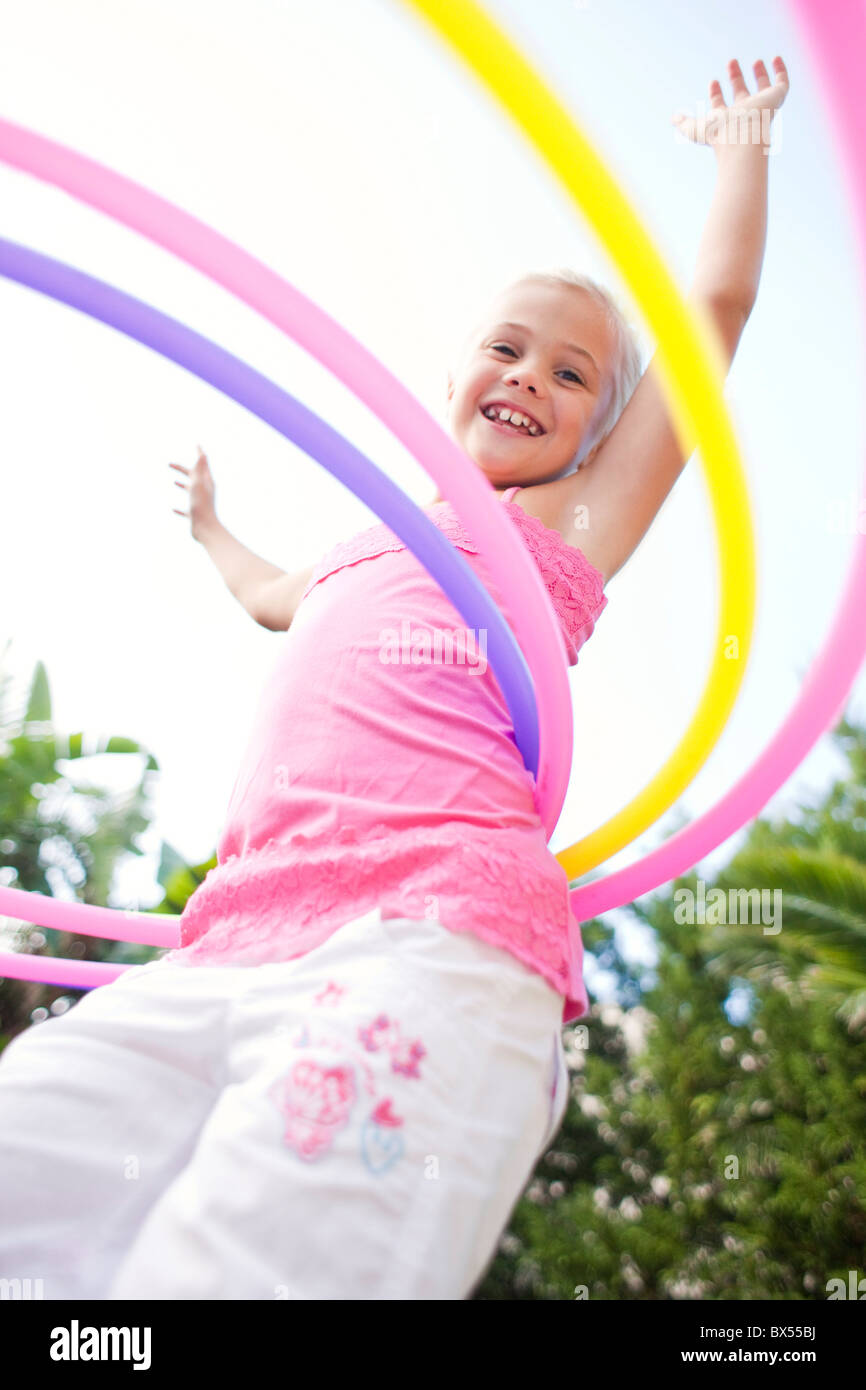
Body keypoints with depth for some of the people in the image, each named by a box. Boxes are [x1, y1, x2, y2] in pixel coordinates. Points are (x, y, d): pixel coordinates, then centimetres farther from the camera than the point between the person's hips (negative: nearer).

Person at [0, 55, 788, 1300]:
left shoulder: (565, 530, 21)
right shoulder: (365, 552, 35)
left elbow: (719, 300, 20)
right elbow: (273, 597, 60)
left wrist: (743, 135, 35)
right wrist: (210, 528, 78)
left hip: (427, 951, -6)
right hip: (220, 960, 6)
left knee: (217, 1269, -29)